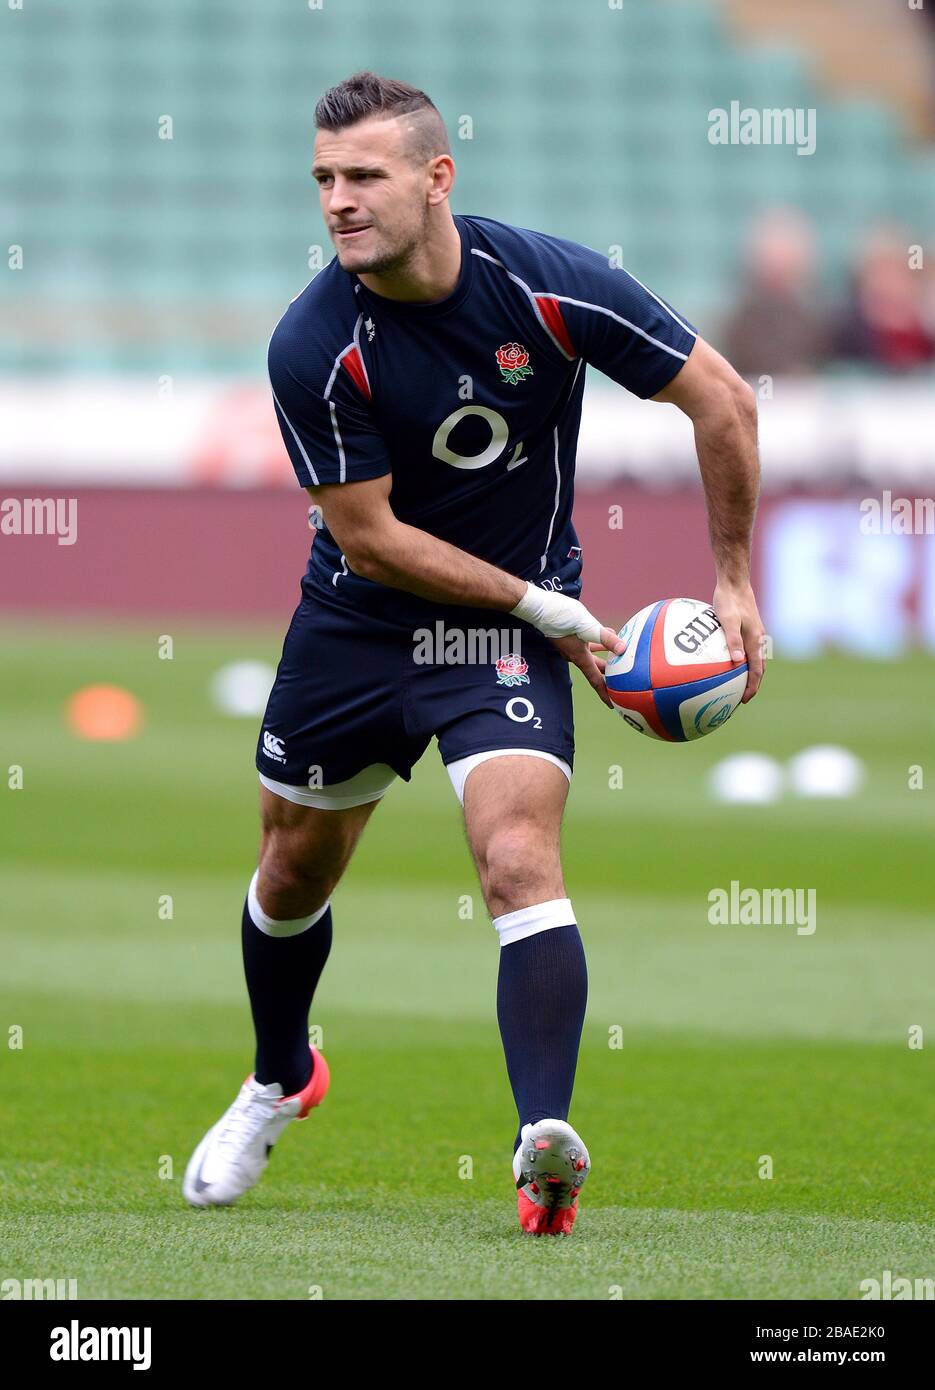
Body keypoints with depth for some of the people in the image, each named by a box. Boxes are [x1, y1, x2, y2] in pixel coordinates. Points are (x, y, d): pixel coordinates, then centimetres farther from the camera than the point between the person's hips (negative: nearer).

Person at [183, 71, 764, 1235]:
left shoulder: (549, 285, -20)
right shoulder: (312, 346, -21)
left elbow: (721, 398, -8)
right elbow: (369, 535, -17)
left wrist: (733, 579, -5)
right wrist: (546, 609, -18)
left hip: (506, 629, -2)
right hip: (358, 618, 2)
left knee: (519, 860, -22)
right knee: (295, 873, 15)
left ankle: (546, 1140, -33)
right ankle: (280, 1082, 45)